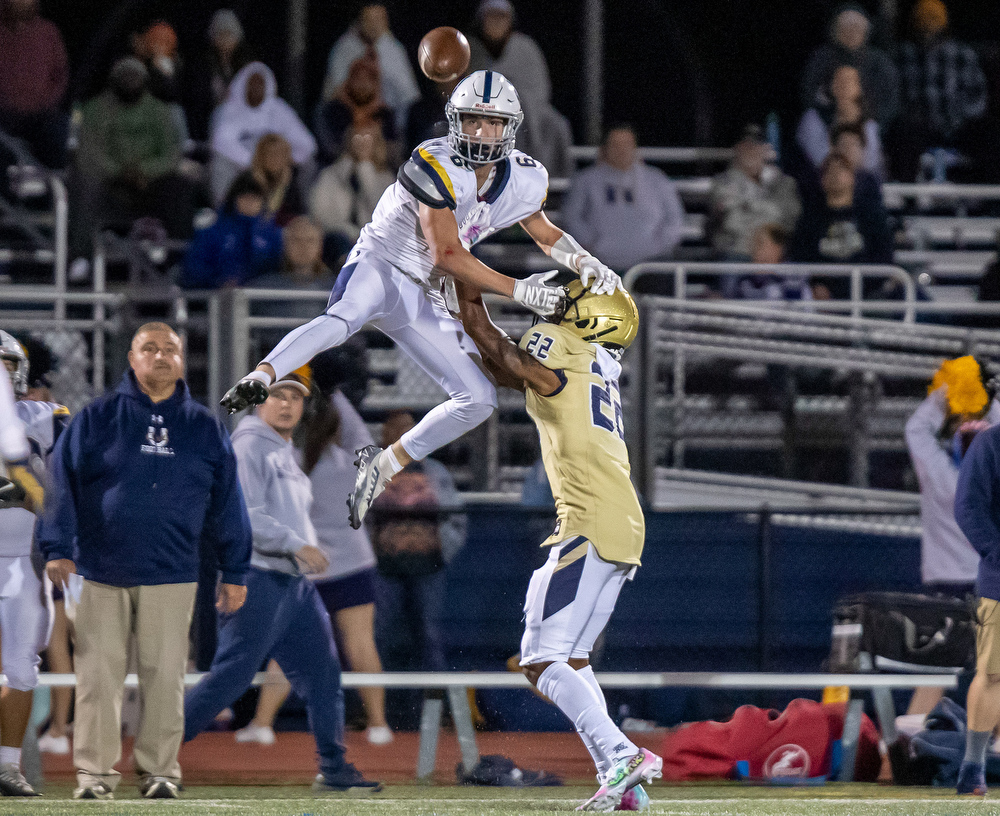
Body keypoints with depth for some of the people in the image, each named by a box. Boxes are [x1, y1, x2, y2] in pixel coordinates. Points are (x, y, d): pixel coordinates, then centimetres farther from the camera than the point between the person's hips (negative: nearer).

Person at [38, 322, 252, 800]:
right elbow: (62, 483, 0)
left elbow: (227, 504, 12)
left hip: (170, 576, 1)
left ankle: (160, 770, 11)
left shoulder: (205, 429, 10)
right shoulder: (97, 418, 4)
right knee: (98, 675, -2)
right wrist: (58, 549, -10)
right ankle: (94, 771, 4)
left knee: (165, 676, 2)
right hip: (101, 572, -1)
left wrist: (234, 572, 9)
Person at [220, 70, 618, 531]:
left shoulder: (521, 181, 3)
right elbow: (448, 257, -18)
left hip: (422, 299, 7)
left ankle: (385, 465, 9)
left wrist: (585, 264, 5)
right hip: (379, 268, -7)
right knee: (344, 319, -41)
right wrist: (520, 291, -17)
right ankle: (260, 379, -56)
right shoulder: (436, 168, -19)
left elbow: (545, 234, 24)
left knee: (479, 399, 2)